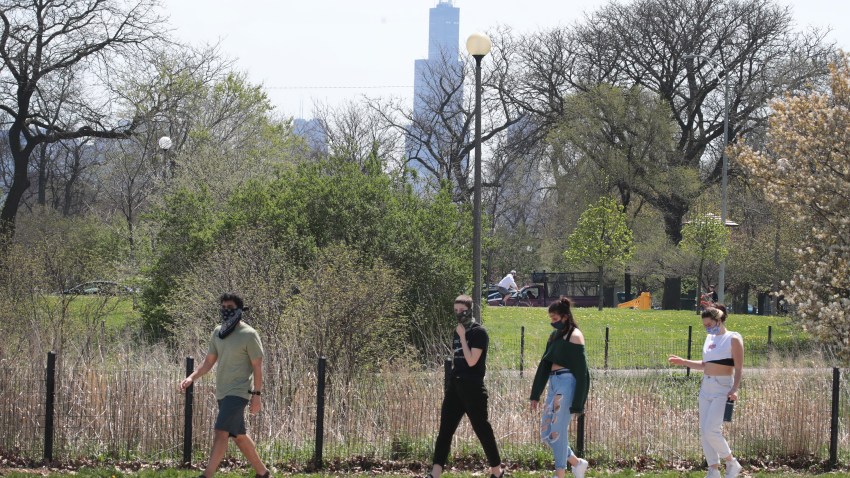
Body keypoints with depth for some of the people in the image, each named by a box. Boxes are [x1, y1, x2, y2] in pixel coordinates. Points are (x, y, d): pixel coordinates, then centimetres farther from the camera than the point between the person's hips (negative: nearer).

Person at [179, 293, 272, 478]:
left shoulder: (249, 335, -10)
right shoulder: (218, 332, 10)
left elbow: (257, 367, -9)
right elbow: (209, 361, 16)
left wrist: (256, 395, -12)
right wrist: (192, 377, 1)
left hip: (238, 392, -8)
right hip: (222, 392, 8)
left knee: (221, 432, -17)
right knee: (239, 436, 14)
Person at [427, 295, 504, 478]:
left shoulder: (479, 332, -10)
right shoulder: (458, 331, 13)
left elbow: (471, 361, -18)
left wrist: (462, 337, -15)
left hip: (473, 387, -7)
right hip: (455, 385, 7)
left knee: (482, 428, 2)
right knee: (445, 429, -1)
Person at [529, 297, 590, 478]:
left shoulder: (574, 336, -9)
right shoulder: (555, 335, 16)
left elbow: (581, 370, -13)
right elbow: (545, 365, 19)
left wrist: (578, 403, -16)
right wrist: (535, 394, 17)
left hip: (567, 383, -9)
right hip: (554, 383, 9)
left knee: (557, 431, -7)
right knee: (545, 433, 9)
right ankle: (577, 463, 22)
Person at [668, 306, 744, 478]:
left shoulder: (733, 339, -8)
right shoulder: (710, 338, 14)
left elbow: (739, 368, -12)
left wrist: (735, 389, -24)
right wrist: (683, 362, 18)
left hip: (722, 389, -8)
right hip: (706, 387, 8)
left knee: (711, 431, -17)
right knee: (704, 432, 4)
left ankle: (732, 463, 3)